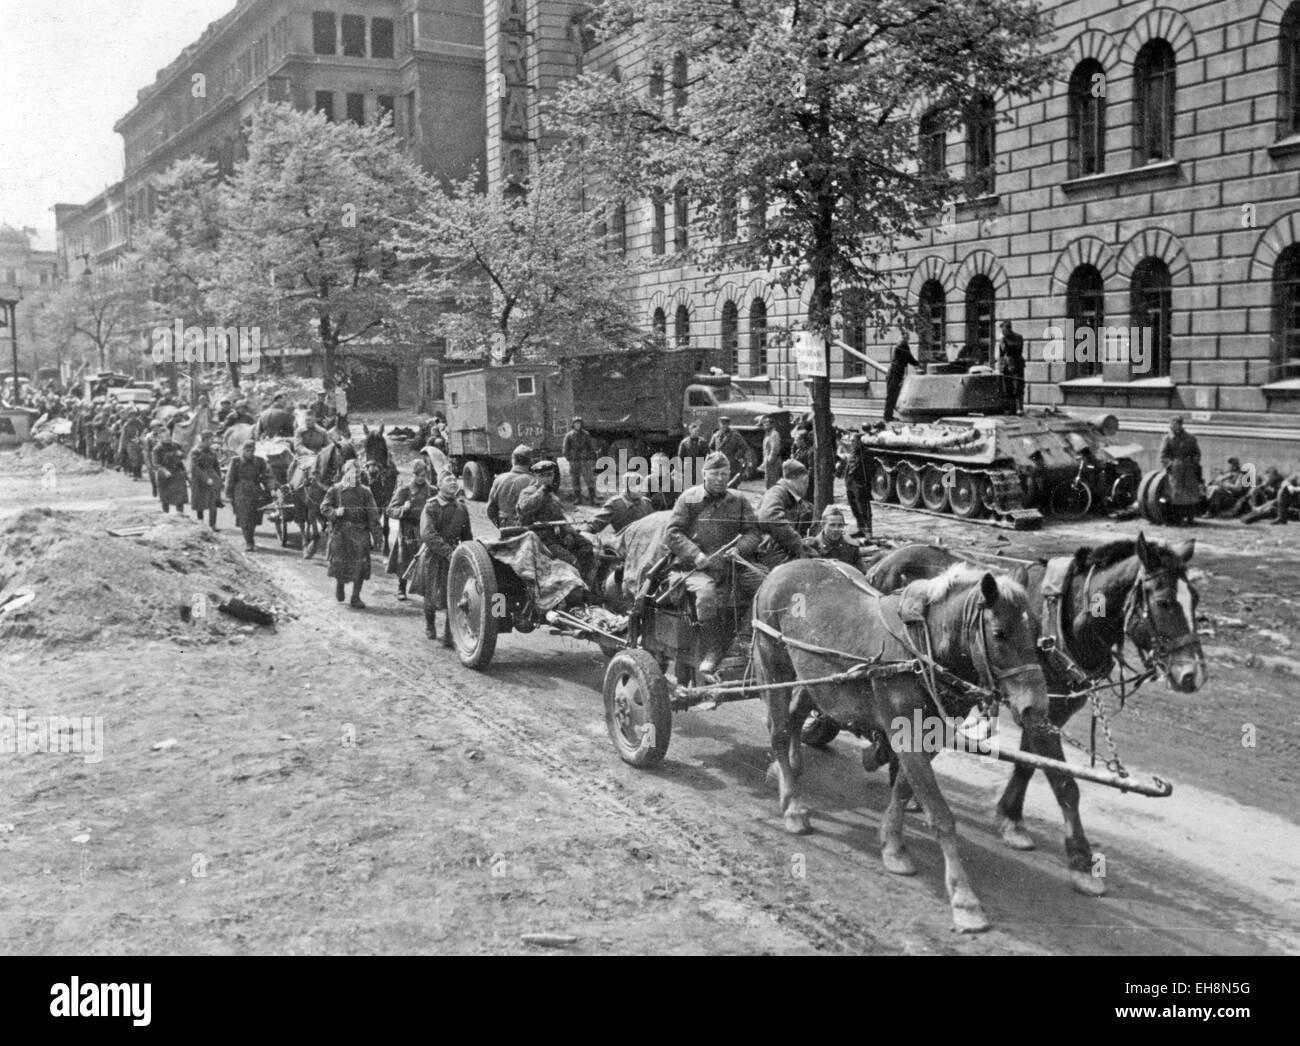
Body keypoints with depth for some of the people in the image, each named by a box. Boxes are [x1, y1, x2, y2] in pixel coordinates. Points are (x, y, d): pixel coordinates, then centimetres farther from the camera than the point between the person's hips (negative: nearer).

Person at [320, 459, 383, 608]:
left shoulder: (365, 491, 6)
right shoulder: (335, 490, 5)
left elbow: (373, 516, 4)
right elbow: (324, 507, 4)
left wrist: (377, 536, 0)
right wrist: (335, 512, -17)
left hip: (360, 533, 1)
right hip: (340, 533, -1)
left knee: (361, 565, -5)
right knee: (340, 562, 1)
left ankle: (355, 597, 5)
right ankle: (339, 585, 33)